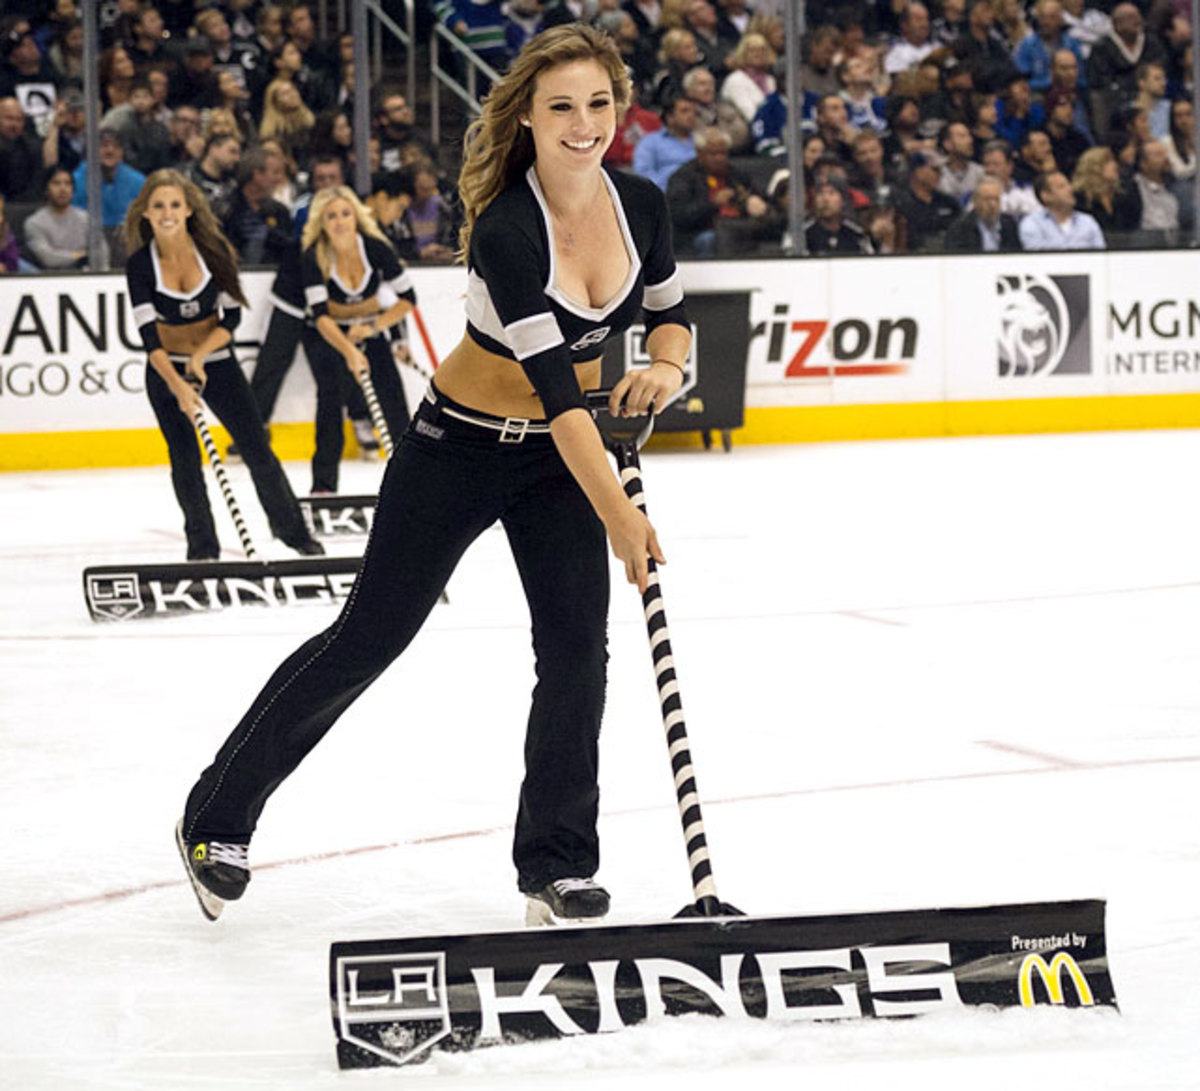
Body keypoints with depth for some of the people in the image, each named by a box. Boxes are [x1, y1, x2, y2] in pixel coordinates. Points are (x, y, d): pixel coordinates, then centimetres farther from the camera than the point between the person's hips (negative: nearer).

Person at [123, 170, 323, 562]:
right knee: (184, 456, -4)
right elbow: (148, 335, -20)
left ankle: (291, 529, 19)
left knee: (257, 450, 2)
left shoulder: (213, 249, -14)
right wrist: (177, 384, -32)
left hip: (217, 360, 0)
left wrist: (200, 356, -22)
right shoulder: (141, 264, -16)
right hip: (167, 368, 0)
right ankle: (202, 545, 10)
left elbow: (232, 316, -8)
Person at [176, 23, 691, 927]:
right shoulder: (506, 229, -29)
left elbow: (670, 312, 8)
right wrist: (618, 515, -34)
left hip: (559, 453, 5)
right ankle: (218, 819, 17)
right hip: (461, 447, -5)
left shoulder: (641, 207, -9)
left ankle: (558, 862, 9)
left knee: (576, 644, -6)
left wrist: (664, 366, -15)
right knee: (369, 637, 2)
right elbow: (554, 385, -32)